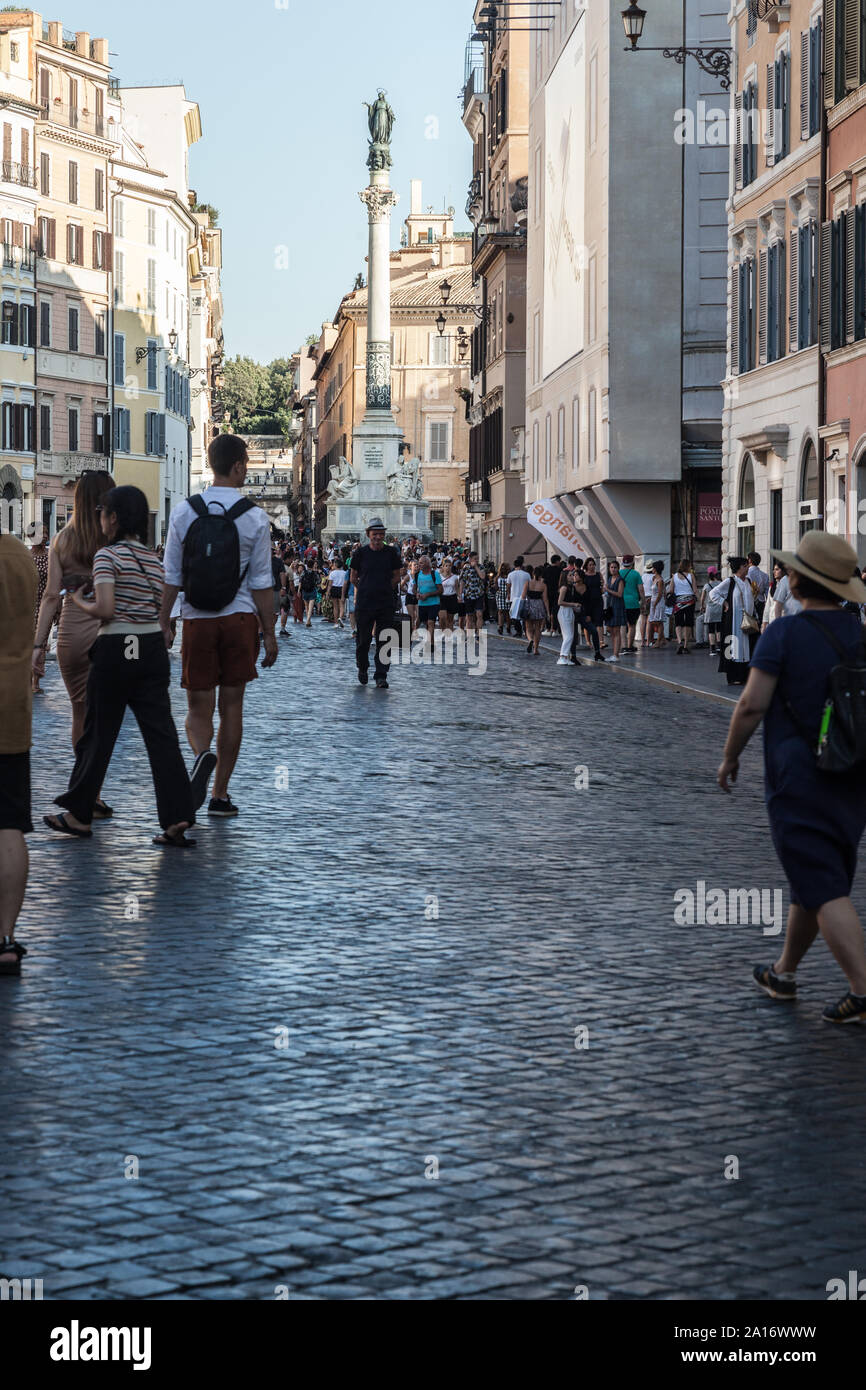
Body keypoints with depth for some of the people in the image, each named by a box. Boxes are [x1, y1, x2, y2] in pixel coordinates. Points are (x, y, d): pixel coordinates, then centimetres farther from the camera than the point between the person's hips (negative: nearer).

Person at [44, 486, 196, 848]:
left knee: (98, 734, 6)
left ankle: (79, 815, 17)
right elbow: (163, 611, 9)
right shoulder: (154, 559, 10)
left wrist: (79, 602, -1)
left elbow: (105, 609, -19)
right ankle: (177, 819, -7)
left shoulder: (107, 556, -10)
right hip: (153, 648, 5)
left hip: (115, 649, -5)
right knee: (161, 734, 1)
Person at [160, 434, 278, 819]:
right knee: (231, 707, 8)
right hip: (240, 619, -1)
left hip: (196, 621, 1)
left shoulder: (184, 512, -1)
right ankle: (220, 795, 11)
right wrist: (269, 634, 4)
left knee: (198, 707, 8)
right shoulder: (255, 517, -5)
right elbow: (261, 583, -3)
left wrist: (163, 624, 7)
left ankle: (202, 753, -25)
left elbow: (172, 578, 1)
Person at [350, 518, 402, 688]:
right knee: (363, 639, 5)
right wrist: (365, 590, 7)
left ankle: (381, 676, 2)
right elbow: (353, 577, 10)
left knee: (384, 642, -2)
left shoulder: (391, 553, 4)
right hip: (364, 603, -1)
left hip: (386, 603, 1)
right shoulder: (361, 553, 0)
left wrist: (385, 589, 4)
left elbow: (396, 577, 12)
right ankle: (362, 668, 29)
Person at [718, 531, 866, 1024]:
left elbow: (752, 706, -13)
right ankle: (784, 973, 34)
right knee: (812, 883, 20)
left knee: (826, 892, -8)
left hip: (798, 782, -6)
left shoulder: (784, 634, -12)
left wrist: (730, 757, 2)